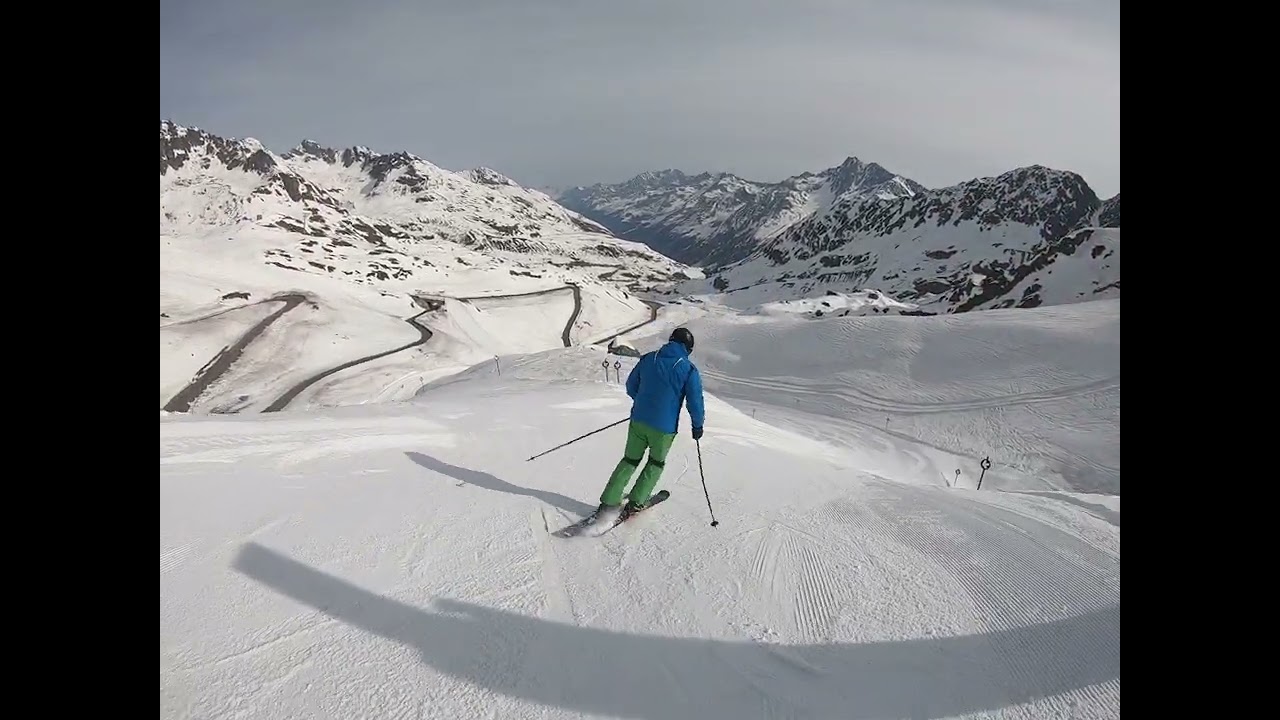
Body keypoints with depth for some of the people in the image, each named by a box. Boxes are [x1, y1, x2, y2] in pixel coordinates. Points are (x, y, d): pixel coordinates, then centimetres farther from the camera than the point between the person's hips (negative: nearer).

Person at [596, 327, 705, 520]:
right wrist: (698, 425, 9)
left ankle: (608, 503, 12)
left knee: (629, 461, 17)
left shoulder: (648, 359, 3)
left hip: (638, 421, 3)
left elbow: (631, 387, 12)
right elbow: (695, 402, -8)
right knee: (656, 463, 21)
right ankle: (635, 502, 20)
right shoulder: (689, 370, -9)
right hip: (664, 428, -3)